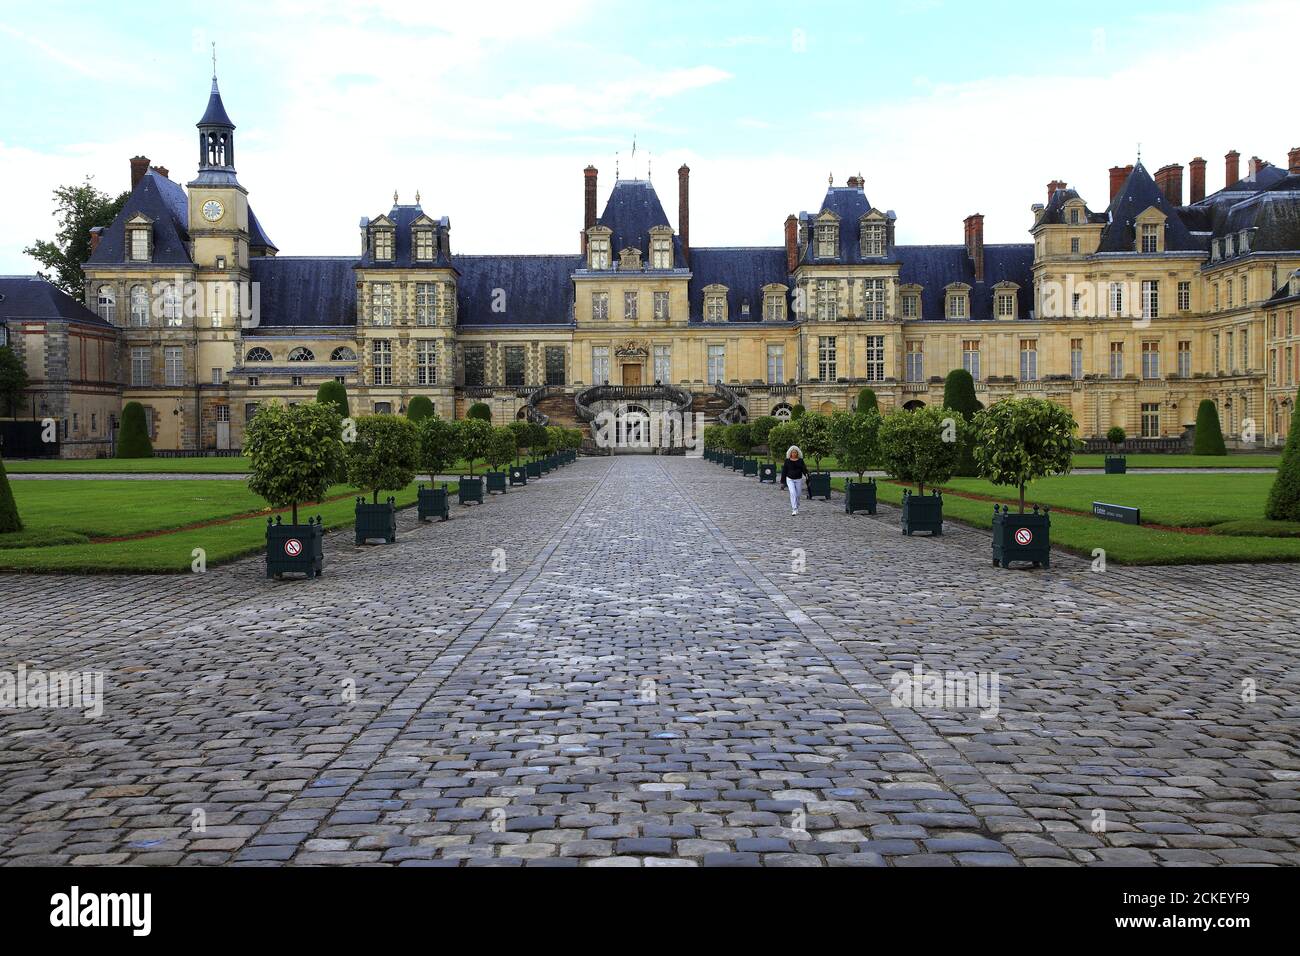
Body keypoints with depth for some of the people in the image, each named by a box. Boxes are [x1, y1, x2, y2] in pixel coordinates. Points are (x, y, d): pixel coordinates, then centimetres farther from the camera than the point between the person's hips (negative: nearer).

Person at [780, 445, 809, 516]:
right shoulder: (787, 461, 1)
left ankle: (796, 508, 25)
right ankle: (794, 510, -21)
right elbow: (784, 471, 4)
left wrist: (806, 473, -26)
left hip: (799, 480, 2)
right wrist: (782, 482, 4)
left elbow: (803, 468, -2)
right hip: (790, 479, -2)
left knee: (798, 495, 6)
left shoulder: (800, 460, 4)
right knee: (793, 493, -18)